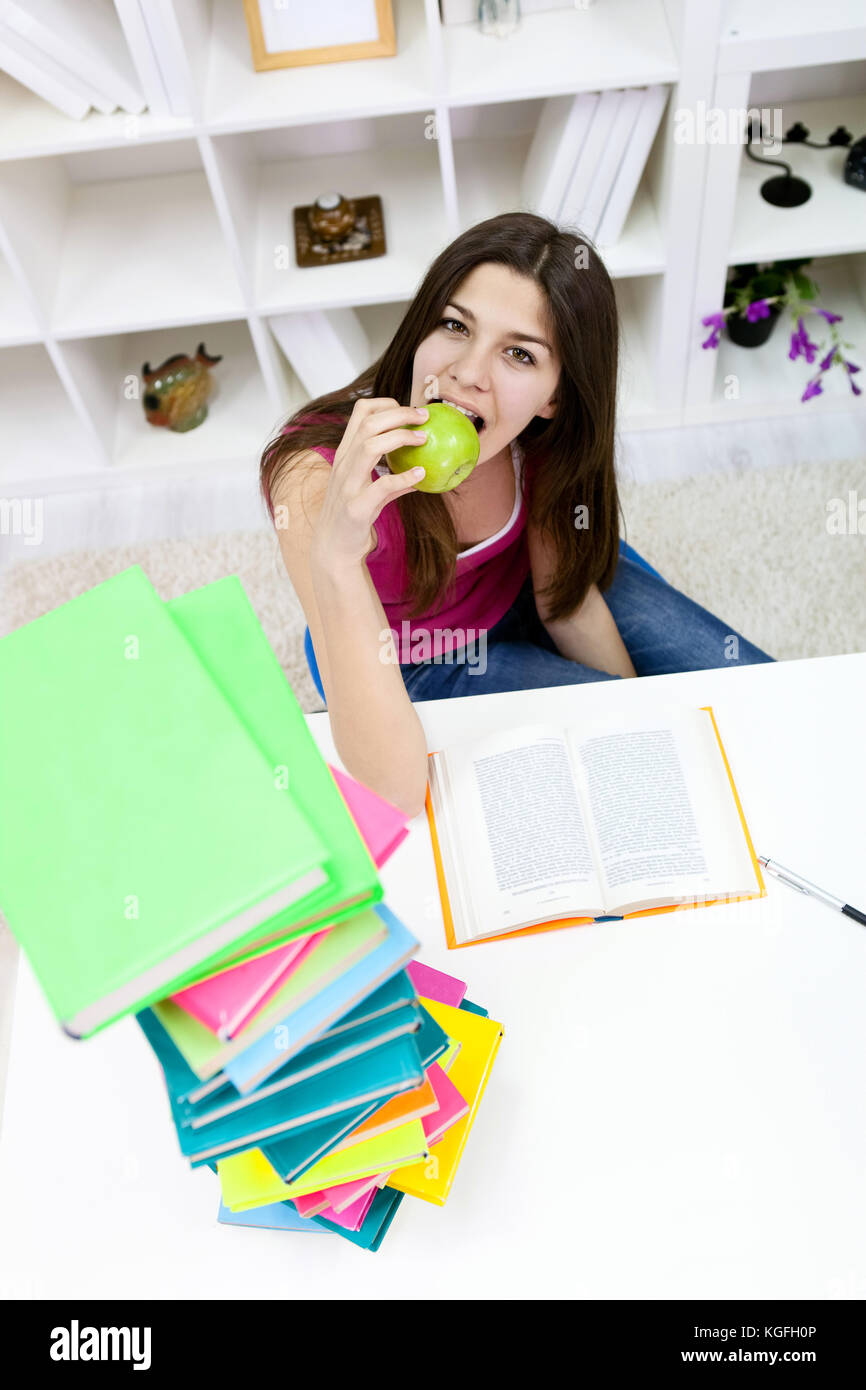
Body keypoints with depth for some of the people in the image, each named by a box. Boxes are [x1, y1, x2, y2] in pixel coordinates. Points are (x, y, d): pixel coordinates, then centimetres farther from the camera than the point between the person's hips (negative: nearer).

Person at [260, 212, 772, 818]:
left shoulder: (541, 434, -24)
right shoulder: (317, 477, -37)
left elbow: (564, 600, -5)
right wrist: (336, 557, -55)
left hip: (516, 597, 4)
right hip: (423, 667, -4)